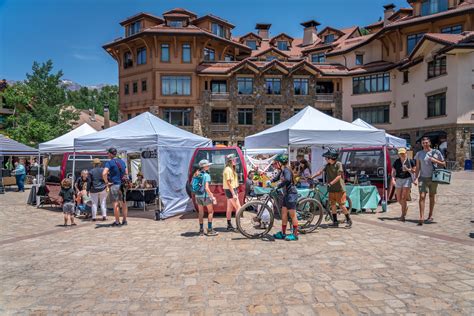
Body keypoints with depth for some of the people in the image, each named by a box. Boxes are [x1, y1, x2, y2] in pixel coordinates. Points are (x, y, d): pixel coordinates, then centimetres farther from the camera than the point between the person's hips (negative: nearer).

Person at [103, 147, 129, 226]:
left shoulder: (109, 162, -9)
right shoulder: (122, 161, 12)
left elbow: (104, 173, -23)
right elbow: (126, 173, 19)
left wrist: (106, 182, -12)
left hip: (114, 185, -6)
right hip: (122, 185, 6)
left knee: (116, 204, -1)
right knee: (123, 203, 11)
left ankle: (117, 221, 3)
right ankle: (124, 220, 16)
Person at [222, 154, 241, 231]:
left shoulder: (231, 169, 15)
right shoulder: (228, 170, -16)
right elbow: (229, 183, -21)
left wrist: (236, 192, 18)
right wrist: (233, 194, -23)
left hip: (232, 190, 10)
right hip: (230, 191, -10)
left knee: (230, 209, 12)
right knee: (238, 208, -8)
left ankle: (229, 226, 17)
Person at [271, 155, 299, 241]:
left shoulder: (286, 170, -19)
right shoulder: (281, 171, 9)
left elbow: (287, 180, -37)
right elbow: (276, 178, 22)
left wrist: (277, 186, -33)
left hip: (291, 194, -10)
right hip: (286, 194, 10)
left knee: (292, 215, -2)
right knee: (284, 214, 12)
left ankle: (295, 234, 8)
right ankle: (283, 233, 20)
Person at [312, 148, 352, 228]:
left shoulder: (338, 164, -11)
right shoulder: (327, 165, 7)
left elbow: (339, 176, -18)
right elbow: (320, 172, 0)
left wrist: (331, 183, -26)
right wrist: (312, 177, -13)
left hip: (339, 188, -6)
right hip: (331, 189, 6)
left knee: (342, 205, -3)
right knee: (333, 205, 8)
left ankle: (349, 220, 11)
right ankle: (335, 222, 17)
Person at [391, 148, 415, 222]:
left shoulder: (410, 161, -1)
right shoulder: (396, 162, 4)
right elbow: (393, 172, 4)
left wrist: (407, 169, -15)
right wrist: (393, 179, -11)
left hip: (407, 179, -3)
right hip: (398, 180, 3)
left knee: (403, 198, -9)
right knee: (399, 199, 6)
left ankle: (403, 215, -2)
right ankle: (405, 207, 38)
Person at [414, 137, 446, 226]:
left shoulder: (436, 152, 2)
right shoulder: (419, 153, 6)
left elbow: (444, 164, 8)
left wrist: (435, 161, -10)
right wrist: (416, 178, 1)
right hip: (423, 178, 0)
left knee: (432, 197, 9)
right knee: (422, 196, -10)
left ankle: (430, 216, 21)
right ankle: (421, 218, -12)